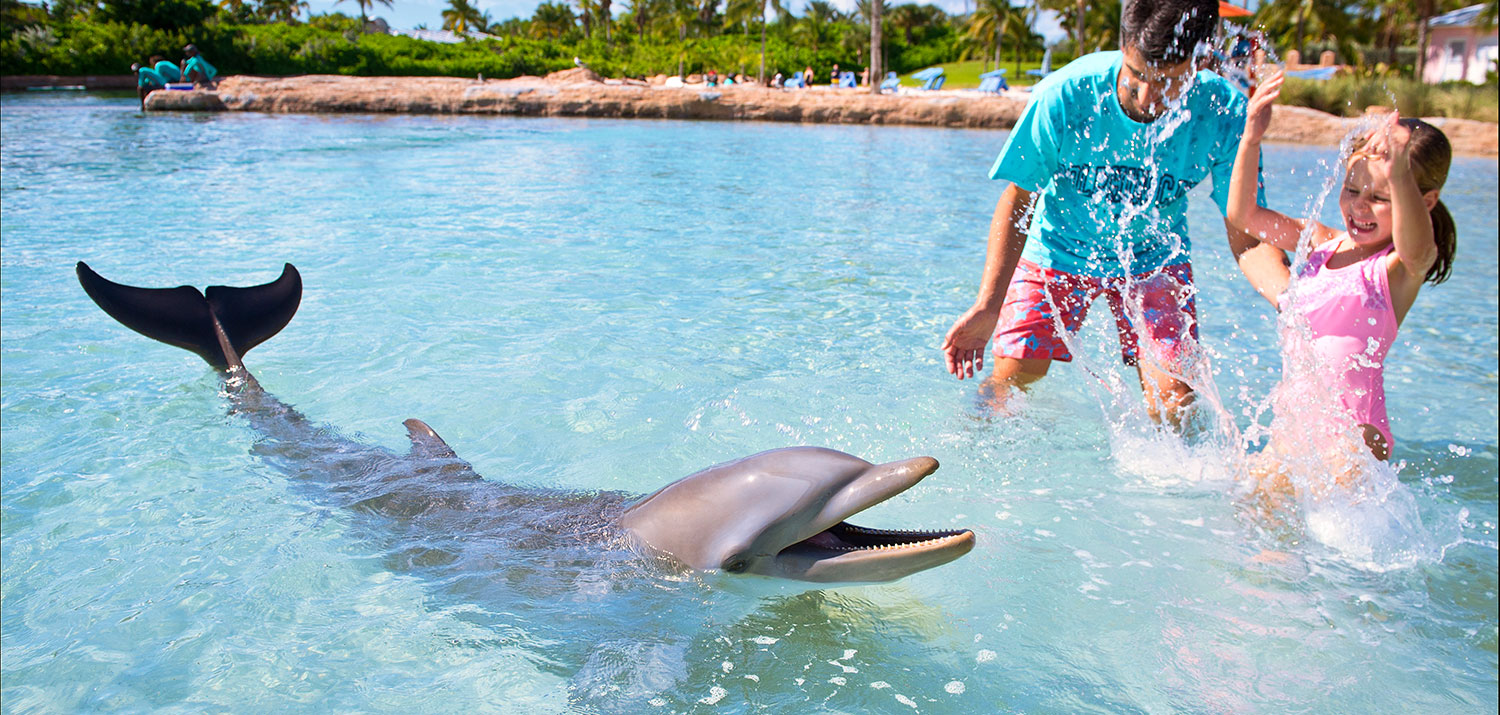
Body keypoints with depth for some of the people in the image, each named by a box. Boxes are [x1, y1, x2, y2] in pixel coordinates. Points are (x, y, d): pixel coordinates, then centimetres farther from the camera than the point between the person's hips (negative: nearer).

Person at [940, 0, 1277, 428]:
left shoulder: (1224, 114, -24)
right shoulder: (1066, 95, -27)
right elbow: (1019, 199, -17)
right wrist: (988, 305, -25)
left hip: (1154, 259, 1)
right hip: (1058, 248, 0)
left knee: (1175, 398, -13)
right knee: (1014, 374, -8)